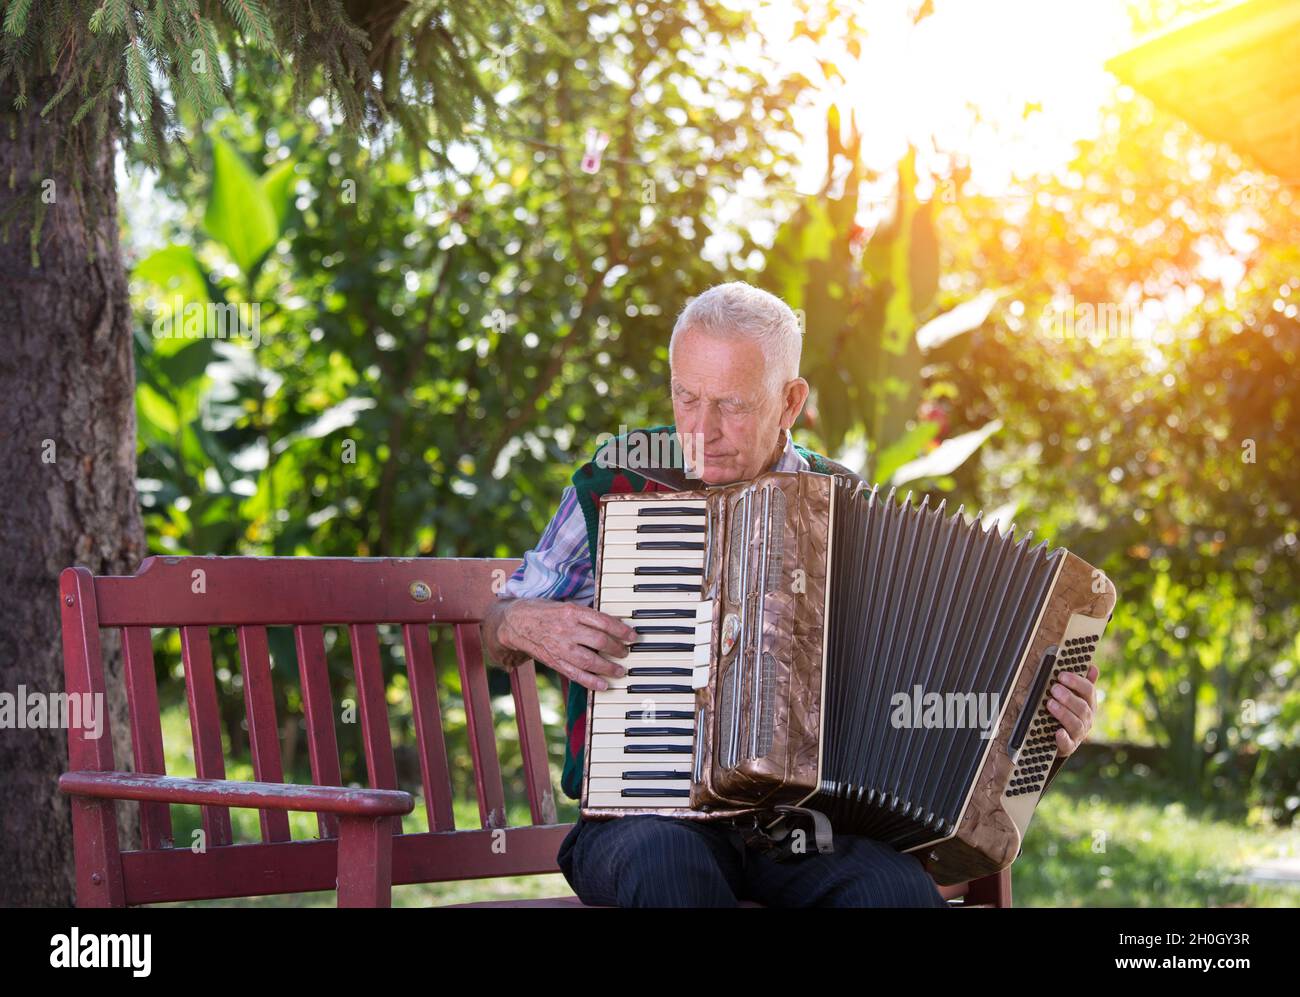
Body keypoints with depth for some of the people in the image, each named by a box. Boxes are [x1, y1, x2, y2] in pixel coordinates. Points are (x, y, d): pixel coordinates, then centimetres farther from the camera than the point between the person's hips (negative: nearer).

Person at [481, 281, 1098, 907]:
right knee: (667, 861, -38)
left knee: (897, 886, -32)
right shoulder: (613, 487, 5)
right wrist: (523, 625, -7)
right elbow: (495, 633, 16)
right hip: (644, 813, -1)